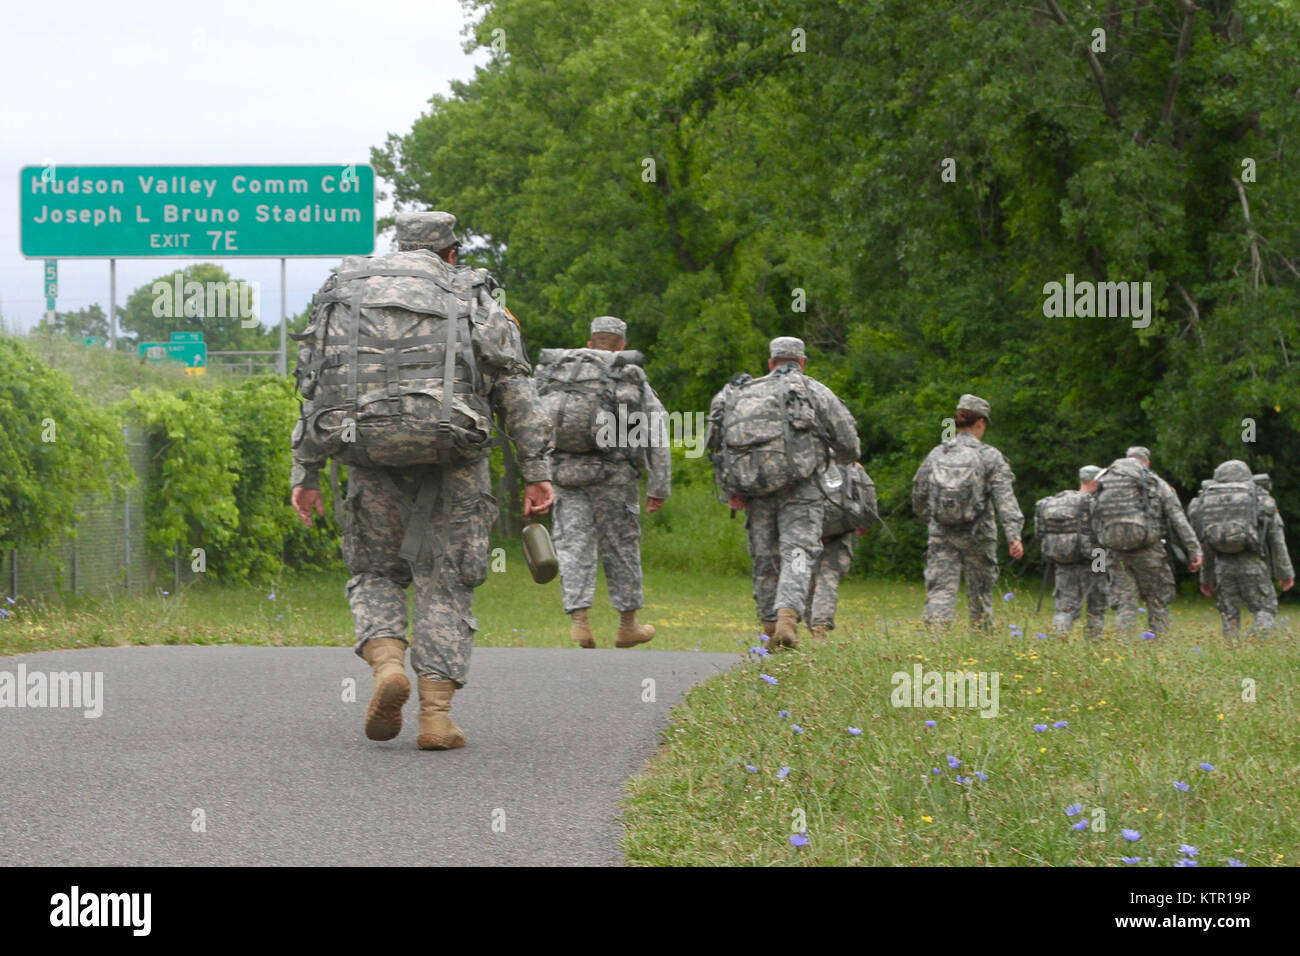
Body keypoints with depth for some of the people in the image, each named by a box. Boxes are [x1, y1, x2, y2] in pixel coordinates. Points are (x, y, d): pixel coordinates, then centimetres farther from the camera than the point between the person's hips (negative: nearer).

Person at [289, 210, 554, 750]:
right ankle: (436, 712, -5)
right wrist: (537, 473, 3)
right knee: (445, 583, 7)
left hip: (370, 444, 1)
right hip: (452, 449, -1)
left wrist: (305, 474, 11)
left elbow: (316, 393, 12)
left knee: (374, 572, 17)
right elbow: (516, 392, 5)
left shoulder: (345, 293, 18)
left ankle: (387, 662, -10)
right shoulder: (476, 301, 14)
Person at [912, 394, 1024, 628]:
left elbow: (919, 493, 17)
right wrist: (1014, 535, -18)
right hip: (977, 535, -2)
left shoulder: (936, 454, 6)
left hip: (941, 533, 2)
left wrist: (926, 516, 37)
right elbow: (1005, 497, -13)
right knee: (980, 592, 14)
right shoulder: (989, 456, -5)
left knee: (939, 589, -3)